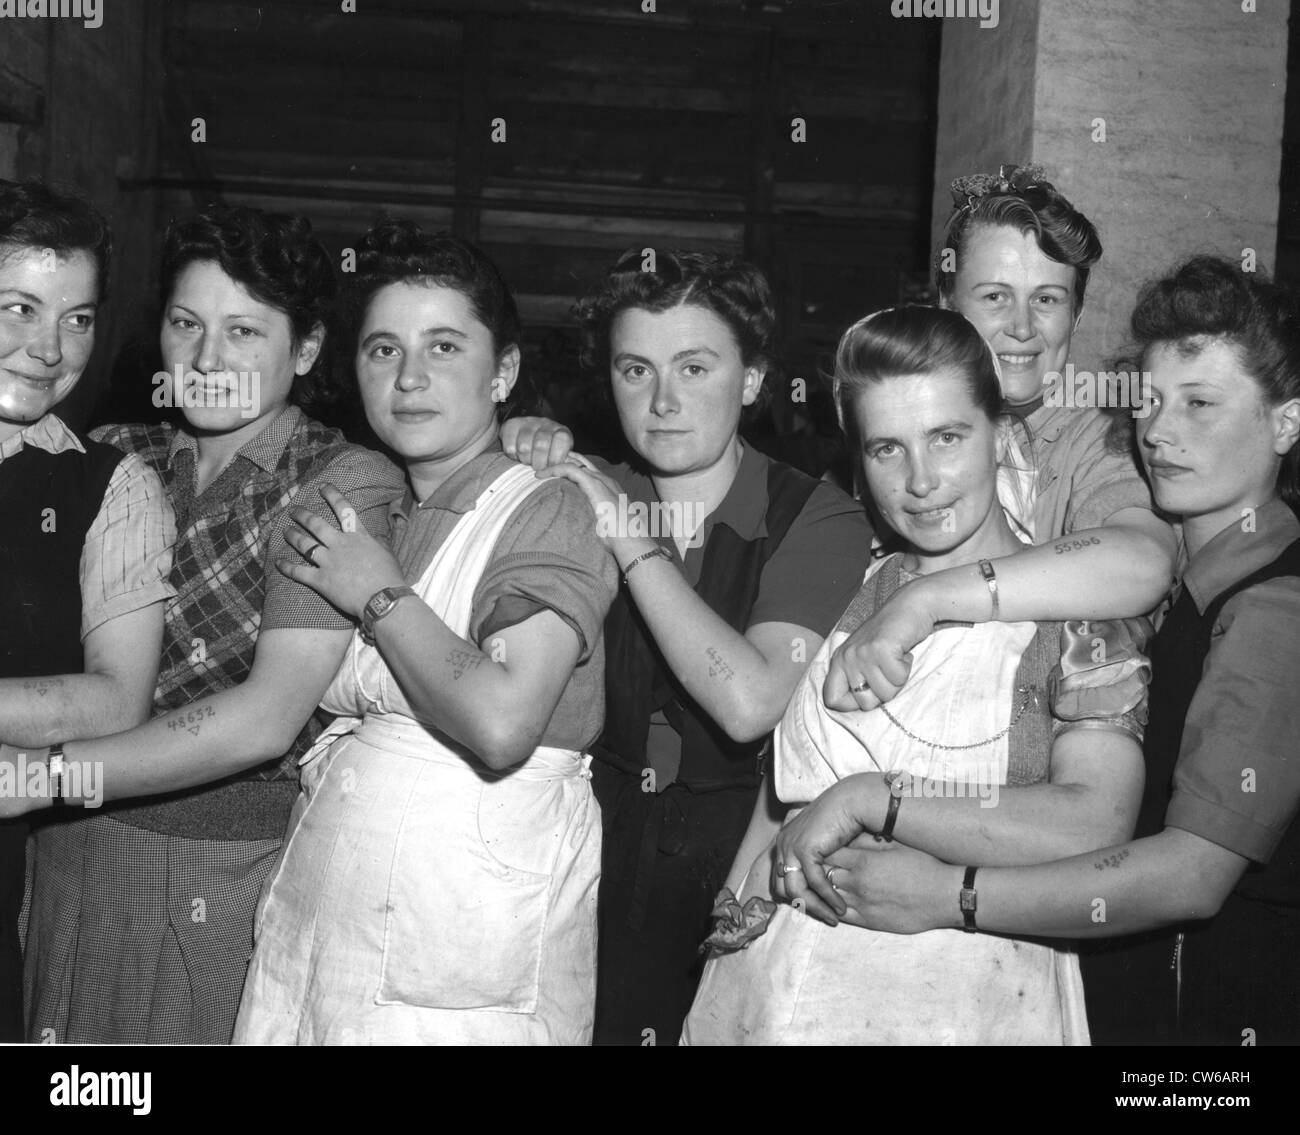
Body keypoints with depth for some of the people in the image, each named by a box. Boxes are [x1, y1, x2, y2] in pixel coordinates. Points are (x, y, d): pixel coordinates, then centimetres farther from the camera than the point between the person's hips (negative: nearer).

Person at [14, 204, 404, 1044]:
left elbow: (266, 720, -21)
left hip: (237, 873, -4)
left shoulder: (347, 482, -12)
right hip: (79, 856, 4)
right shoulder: (118, 460, 3)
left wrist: (36, 774, -22)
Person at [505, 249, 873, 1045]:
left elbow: (749, 705, -23)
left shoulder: (820, 520, -10)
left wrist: (633, 544, -19)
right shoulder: (595, 496, 3)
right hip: (601, 852, 3)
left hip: (750, 861, -3)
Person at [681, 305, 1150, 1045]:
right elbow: (781, 789, 10)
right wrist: (739, 910, -6)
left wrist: (870, 799, -21)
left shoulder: (1078, 615, -7)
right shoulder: (853, 589, 7)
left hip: (967, 999, -4)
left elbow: (1094, 830, -21)